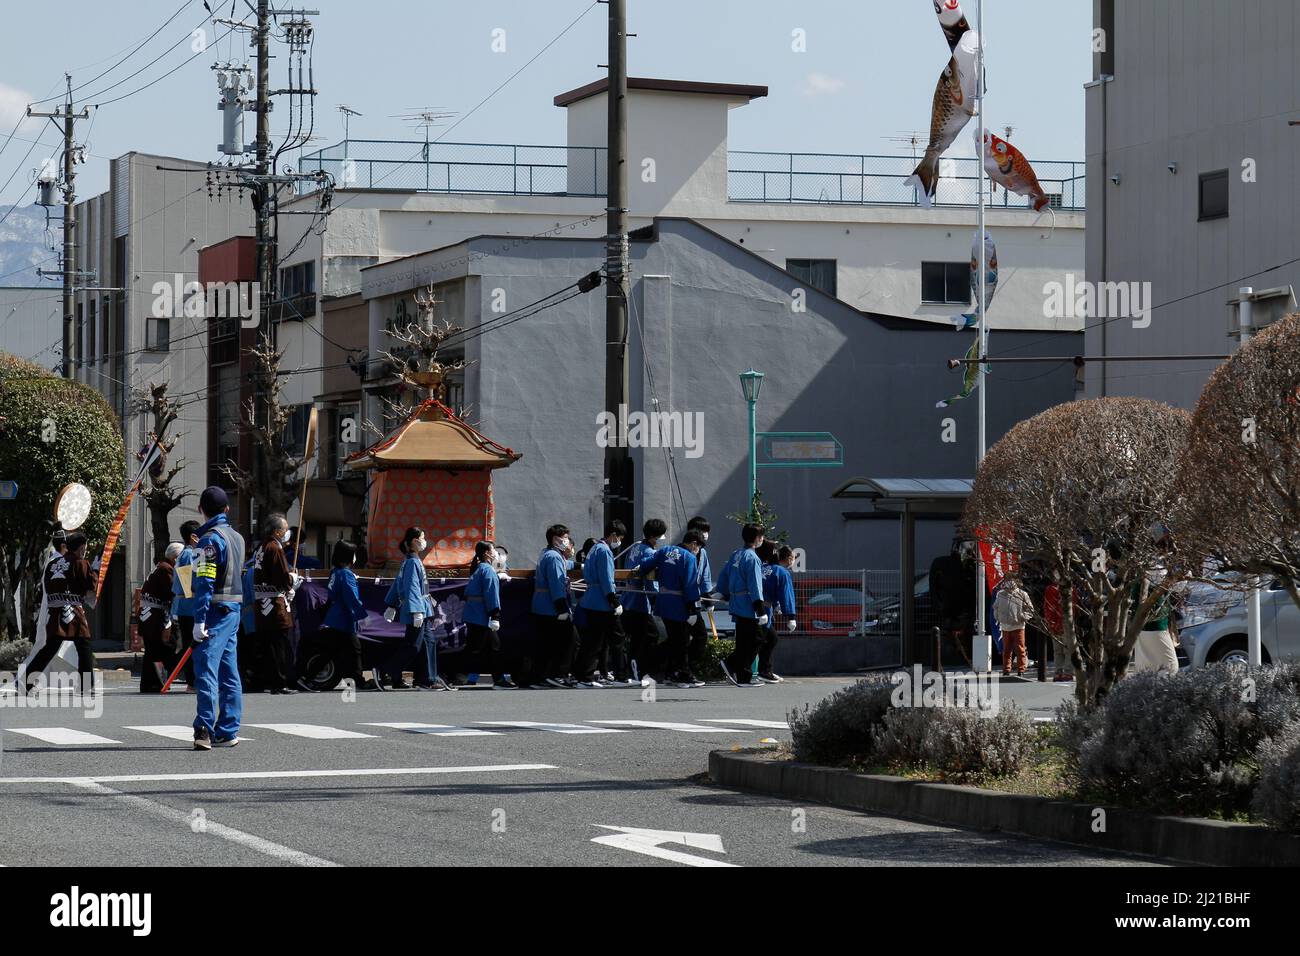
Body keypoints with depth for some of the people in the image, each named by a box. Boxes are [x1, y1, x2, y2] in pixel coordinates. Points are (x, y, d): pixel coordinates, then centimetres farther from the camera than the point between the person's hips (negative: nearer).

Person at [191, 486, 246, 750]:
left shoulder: (209, 539, -11)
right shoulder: (237, 537, 16)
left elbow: (204, 582, -17)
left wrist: (199, 620, -20)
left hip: (215, 610, -9)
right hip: (234, 610, 9)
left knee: (206, 669, -14)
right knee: (229, 673, 12)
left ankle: (204, 729, -23)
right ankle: (227, 732, 17)